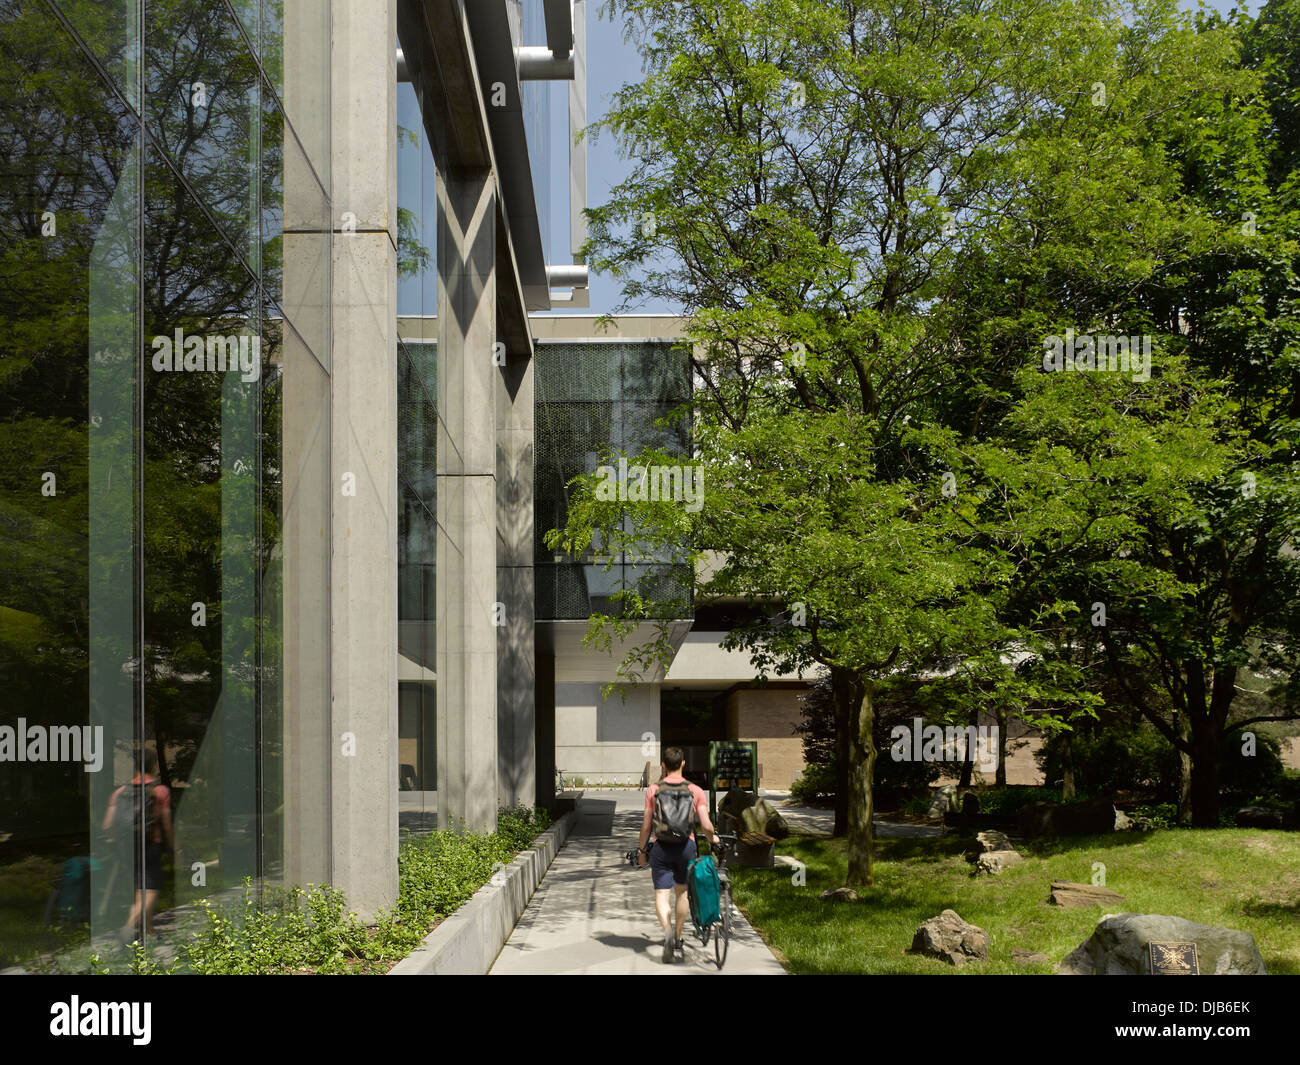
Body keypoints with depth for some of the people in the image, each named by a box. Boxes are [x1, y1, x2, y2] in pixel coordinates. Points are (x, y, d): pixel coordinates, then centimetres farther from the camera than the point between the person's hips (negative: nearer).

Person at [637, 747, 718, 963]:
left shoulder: (653, 790, -2)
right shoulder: (695, 791, -2)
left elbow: (646, 825, -2)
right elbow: (706, 825, -6)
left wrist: (641, 850, 10)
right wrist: (713, 837, 15)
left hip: (661, 847, -1)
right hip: (686, 846, 1)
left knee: (662, 895, 0)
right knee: (682, 891, 19)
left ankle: (668, 932, -25)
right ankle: (678, 940, 26)